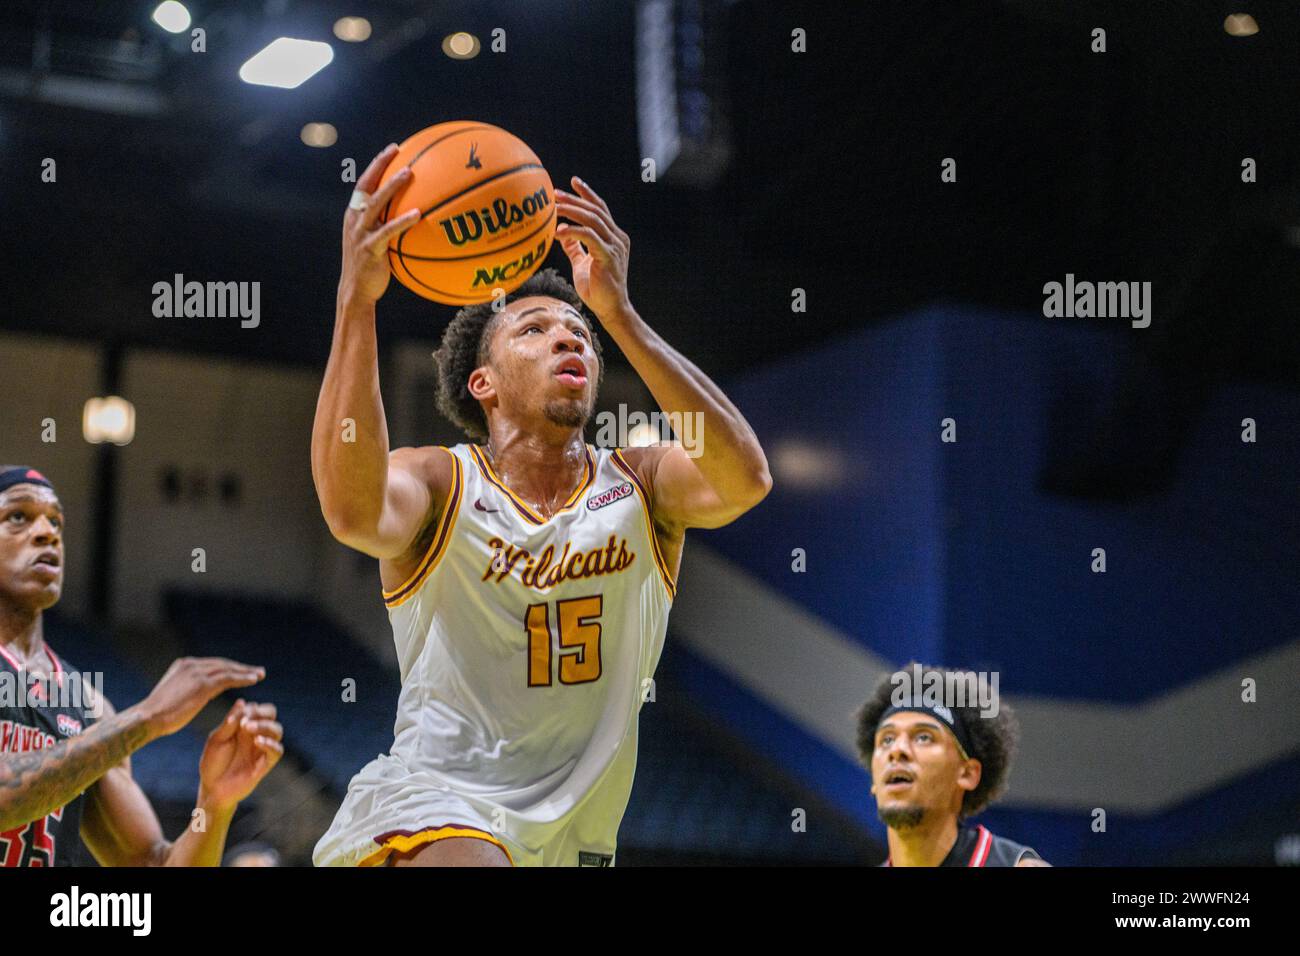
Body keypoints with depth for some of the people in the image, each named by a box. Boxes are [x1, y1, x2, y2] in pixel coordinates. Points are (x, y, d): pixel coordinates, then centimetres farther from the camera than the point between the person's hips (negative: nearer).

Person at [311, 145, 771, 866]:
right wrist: (356, 298, -36)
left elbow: (746, 478, -21)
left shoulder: (642, 484, 2)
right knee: (467, 860, -37)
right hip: (431, 805, -4)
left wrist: (617, 312, -27)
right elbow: (353, 511, -29)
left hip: (569, 834, 5)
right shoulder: (437, 484, -4)